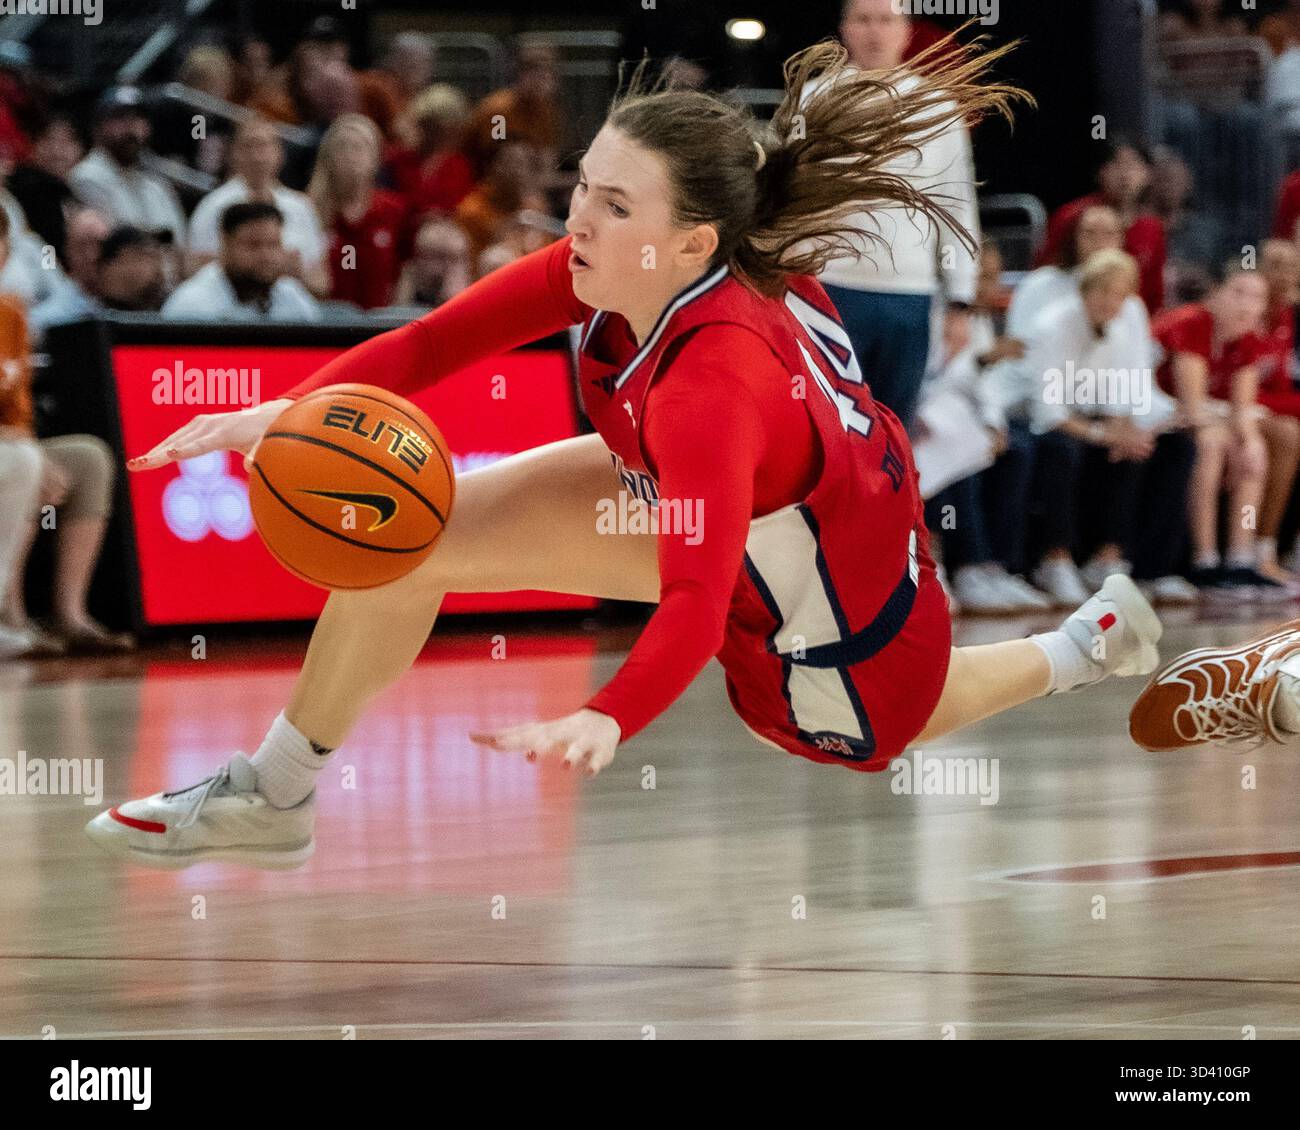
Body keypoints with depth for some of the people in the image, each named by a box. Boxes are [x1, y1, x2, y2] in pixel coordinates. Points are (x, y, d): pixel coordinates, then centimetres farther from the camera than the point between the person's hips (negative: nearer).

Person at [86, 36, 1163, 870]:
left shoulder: (716, 383, -43)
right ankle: (274, 794, 11)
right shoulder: (622, 260, -23)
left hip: (838, 604, -7)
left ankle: (1088, 643, 48)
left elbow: (696, 605, -50)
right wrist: (297, 409, -34)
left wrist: (605, 723, -66)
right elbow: (444, 337, -20)